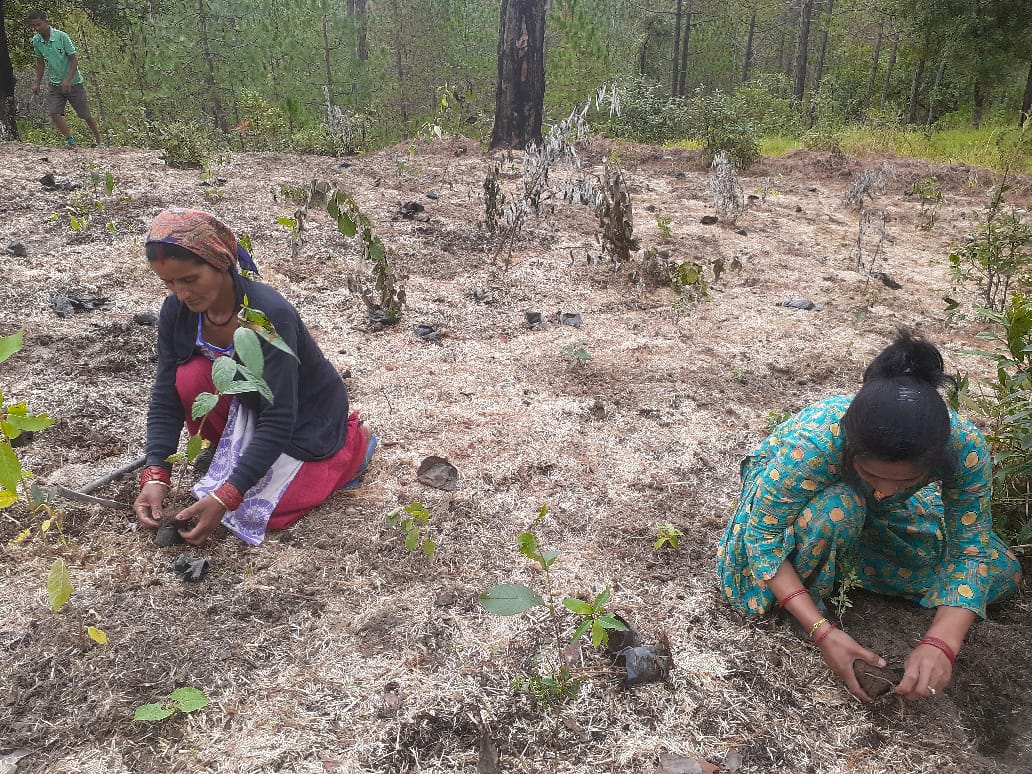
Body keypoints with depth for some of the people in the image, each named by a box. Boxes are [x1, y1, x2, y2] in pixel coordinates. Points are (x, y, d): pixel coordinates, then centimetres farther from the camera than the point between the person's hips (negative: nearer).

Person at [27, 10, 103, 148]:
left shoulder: (61, 36, -16)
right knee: (54, 113, -14)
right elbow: (40, 62, 13)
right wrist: (38, 83, 10)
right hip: (55, 84, 4)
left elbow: (74, 59, -14)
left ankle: (99, 141, 19)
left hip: (73, 83, -4)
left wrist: (68, 80, -24)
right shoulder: (36, 41, -1)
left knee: (85, 115, 3)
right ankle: (69, 140, -4)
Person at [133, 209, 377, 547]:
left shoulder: (270, 315, -35)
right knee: (191, 378, -24)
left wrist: (224, 497, -38)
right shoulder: (177, 310, -16)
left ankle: (352, 443, 7)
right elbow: (166, 396, -12)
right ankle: (227, 450, 7)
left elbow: (278, 421, -35)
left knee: (256, 512, -15)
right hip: (249, 402, 5)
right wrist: (155, 476, -25)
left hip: (304, 420, -5)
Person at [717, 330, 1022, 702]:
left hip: (880, 518, 4)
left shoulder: (965, 447, -33)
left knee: (1001, 571, -4)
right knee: (836, 510, -39)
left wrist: (940, 644, -40)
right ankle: (813, 594, -9)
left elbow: (970, 551, -25)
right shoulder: (812, 442, -42)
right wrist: (821, 631, -40)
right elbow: (761, 533, -34)